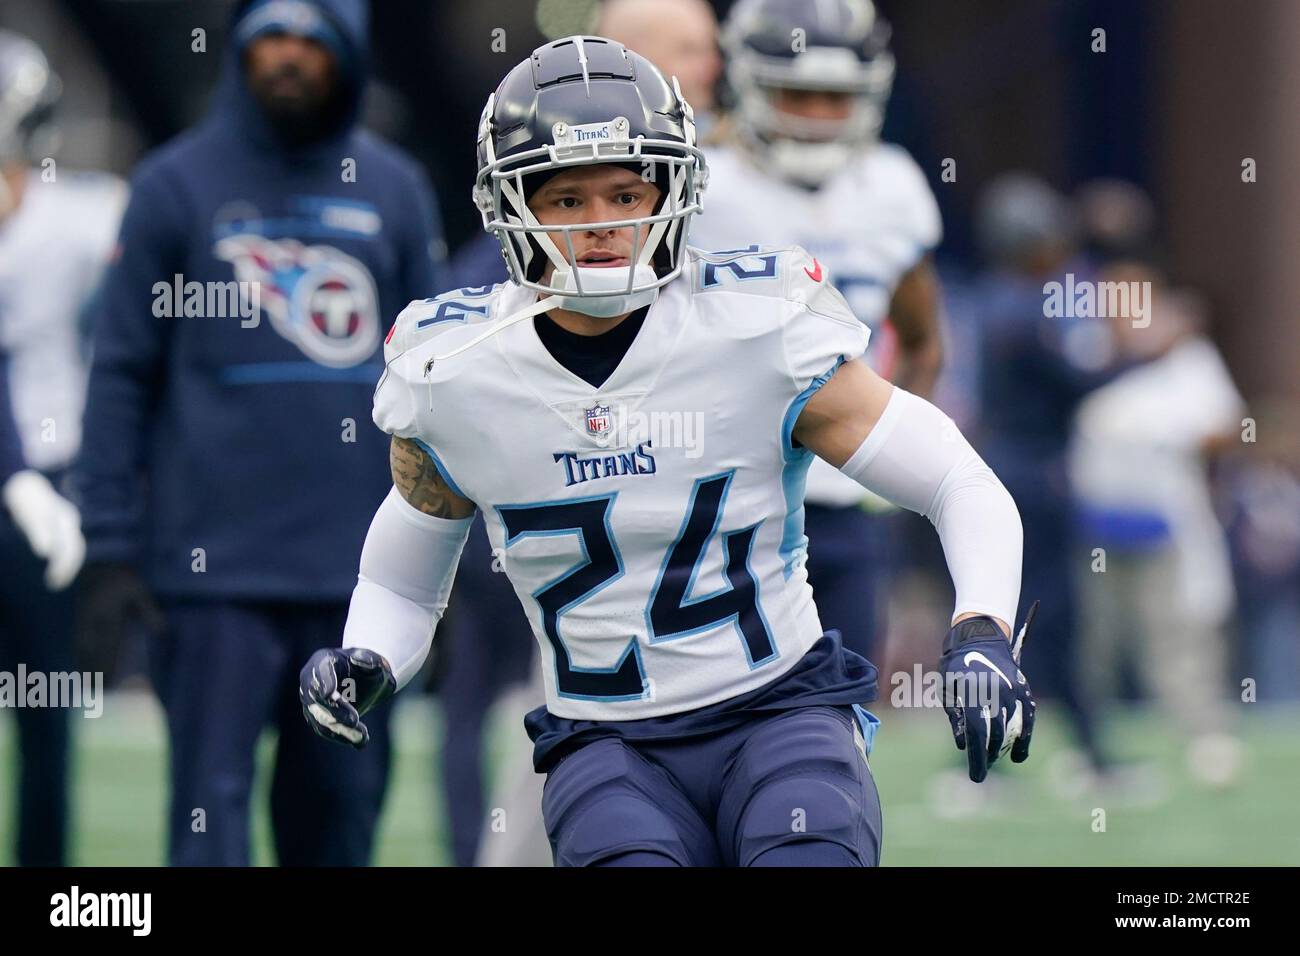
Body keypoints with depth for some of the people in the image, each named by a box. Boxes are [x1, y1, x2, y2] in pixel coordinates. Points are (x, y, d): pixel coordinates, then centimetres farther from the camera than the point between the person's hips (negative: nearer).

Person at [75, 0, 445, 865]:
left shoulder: (395, 191, 11)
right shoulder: (177, 185, 2)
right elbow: (121, 375, 1)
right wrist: (111, 549, -5)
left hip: (355, 567, 3)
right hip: (216, 568, -3)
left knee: (343, 802, 7)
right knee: (212, 798, -6)